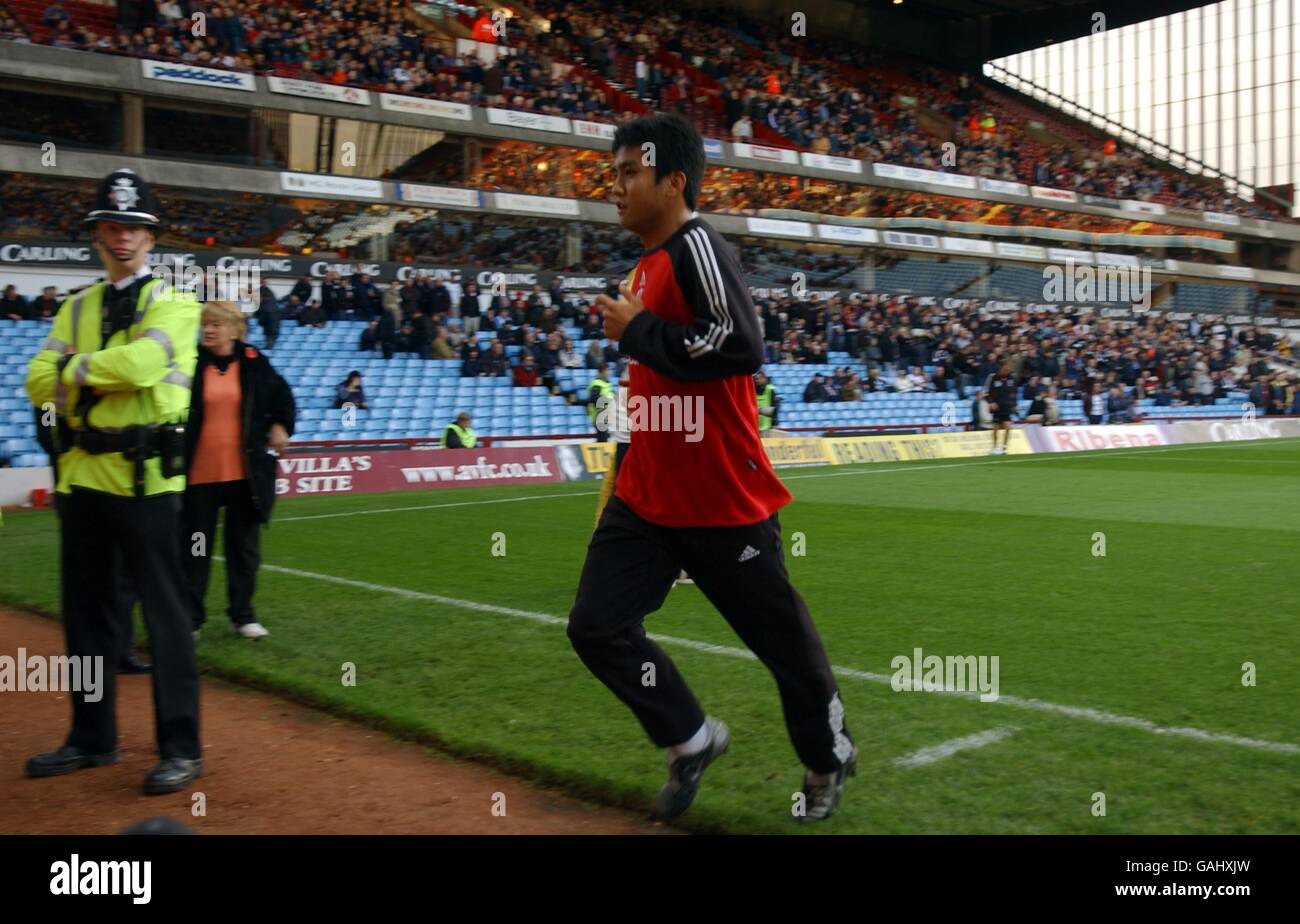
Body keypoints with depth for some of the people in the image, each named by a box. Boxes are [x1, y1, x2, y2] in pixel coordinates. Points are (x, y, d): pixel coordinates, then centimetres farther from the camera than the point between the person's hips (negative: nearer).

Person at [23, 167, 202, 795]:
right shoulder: (77, 308, 15)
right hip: (82, 474, 7)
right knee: (85, 611, 14)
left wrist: (76, 368, -6)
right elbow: (38, 383, 3)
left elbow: (144, 362, -21)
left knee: (164, 613, -4)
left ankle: (181, 748, 4)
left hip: (144, 477, -6)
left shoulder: (172, 304, -2)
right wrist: (102, 372, -13)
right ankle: (93, 737, 27)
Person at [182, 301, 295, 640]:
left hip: (244, 472, 1)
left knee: (244, 545, 9)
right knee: (194, 547, 6)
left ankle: (243, 614, 20)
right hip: (199, 472, -1)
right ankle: (190, 616, 17)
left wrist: (280, 426, 10)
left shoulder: (254, 363, 2)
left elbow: (282, 395, 19)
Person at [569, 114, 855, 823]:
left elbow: (740, 347, -29)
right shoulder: (648, 265, 13)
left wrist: (636, 331, -19)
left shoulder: (697, 248, -15)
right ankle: (692, 739, 19)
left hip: (722, 499, -8)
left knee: (781, 637, 8)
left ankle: (828, 757, 32)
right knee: (596, 625, 0)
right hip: (646, 496, 9)